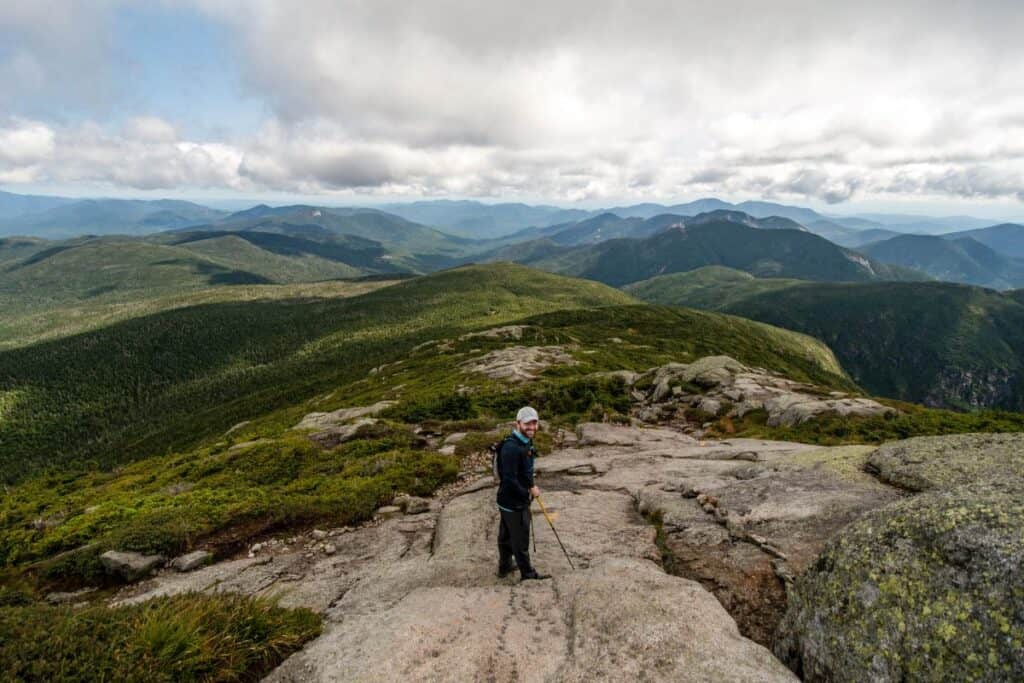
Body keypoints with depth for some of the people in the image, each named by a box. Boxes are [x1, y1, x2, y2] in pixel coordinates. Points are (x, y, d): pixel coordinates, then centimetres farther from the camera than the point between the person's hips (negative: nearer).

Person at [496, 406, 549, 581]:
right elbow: (509, 480, -30)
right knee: (520, 540, 9)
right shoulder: (511, 447, -29)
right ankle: (527, 573, 26)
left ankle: (504, 566, 44)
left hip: (508, 501, 10)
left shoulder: (526, 442, 3)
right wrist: (528, 494, -18)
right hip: (514, 503, -10)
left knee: (506, 536, 25)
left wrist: (531, 485, 6)